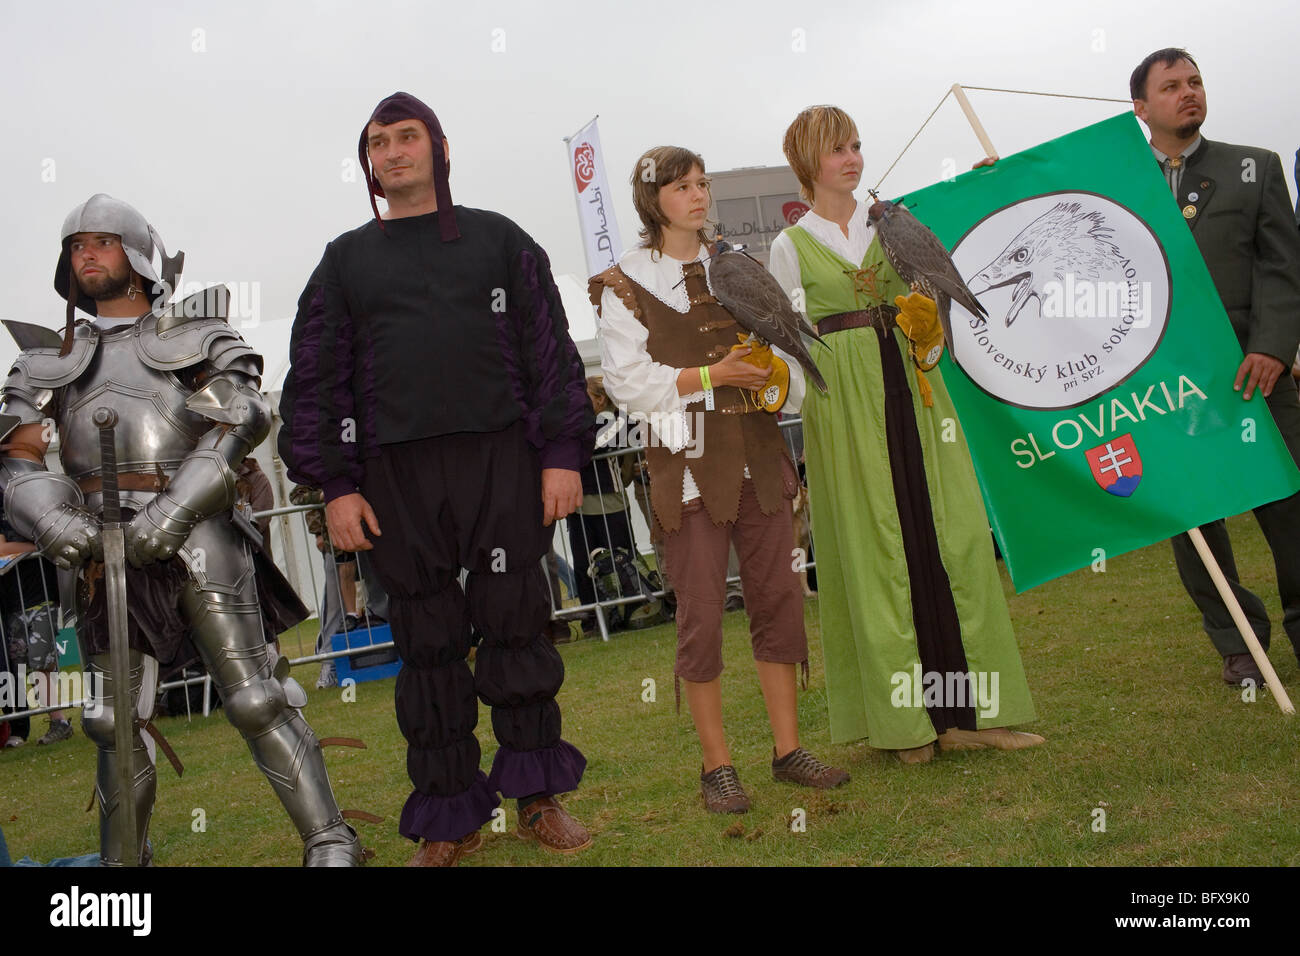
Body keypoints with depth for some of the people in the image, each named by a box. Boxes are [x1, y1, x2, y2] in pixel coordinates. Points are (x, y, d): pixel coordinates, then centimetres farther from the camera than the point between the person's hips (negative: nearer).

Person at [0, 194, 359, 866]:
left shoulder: (195, 334, 10)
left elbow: (240, 420, -5)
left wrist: (172, 513, -18)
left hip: (195, 538, -4)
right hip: (98, 551, 4)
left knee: (253, 698, -7)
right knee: (113, 720, 10)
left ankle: (329, 842, -3)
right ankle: (121, 860, 25)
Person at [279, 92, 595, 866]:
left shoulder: (498, 239, 11)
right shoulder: (346, 259, 14)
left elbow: (550, 350, 6)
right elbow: (317, 378, 10)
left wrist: (563, 454, -3)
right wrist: (335, 485, 2)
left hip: (501, 456, -1)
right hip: (397, 473, 1)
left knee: (515, 620, -1)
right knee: (428, 639, 4)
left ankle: (538, 797, 14)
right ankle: (451, 817, 14)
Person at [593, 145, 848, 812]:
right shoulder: (625, 284, 0)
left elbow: (778, 342, 17)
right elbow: (628, 381, -7)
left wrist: (777, 374, -5)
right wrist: (711, 375, -15)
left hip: (755, 450, 5)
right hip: (688, 458, -5)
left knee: (778, 595, 5)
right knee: (701, 612, -4)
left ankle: (788, 749, 16)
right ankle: (716, 765, 9)